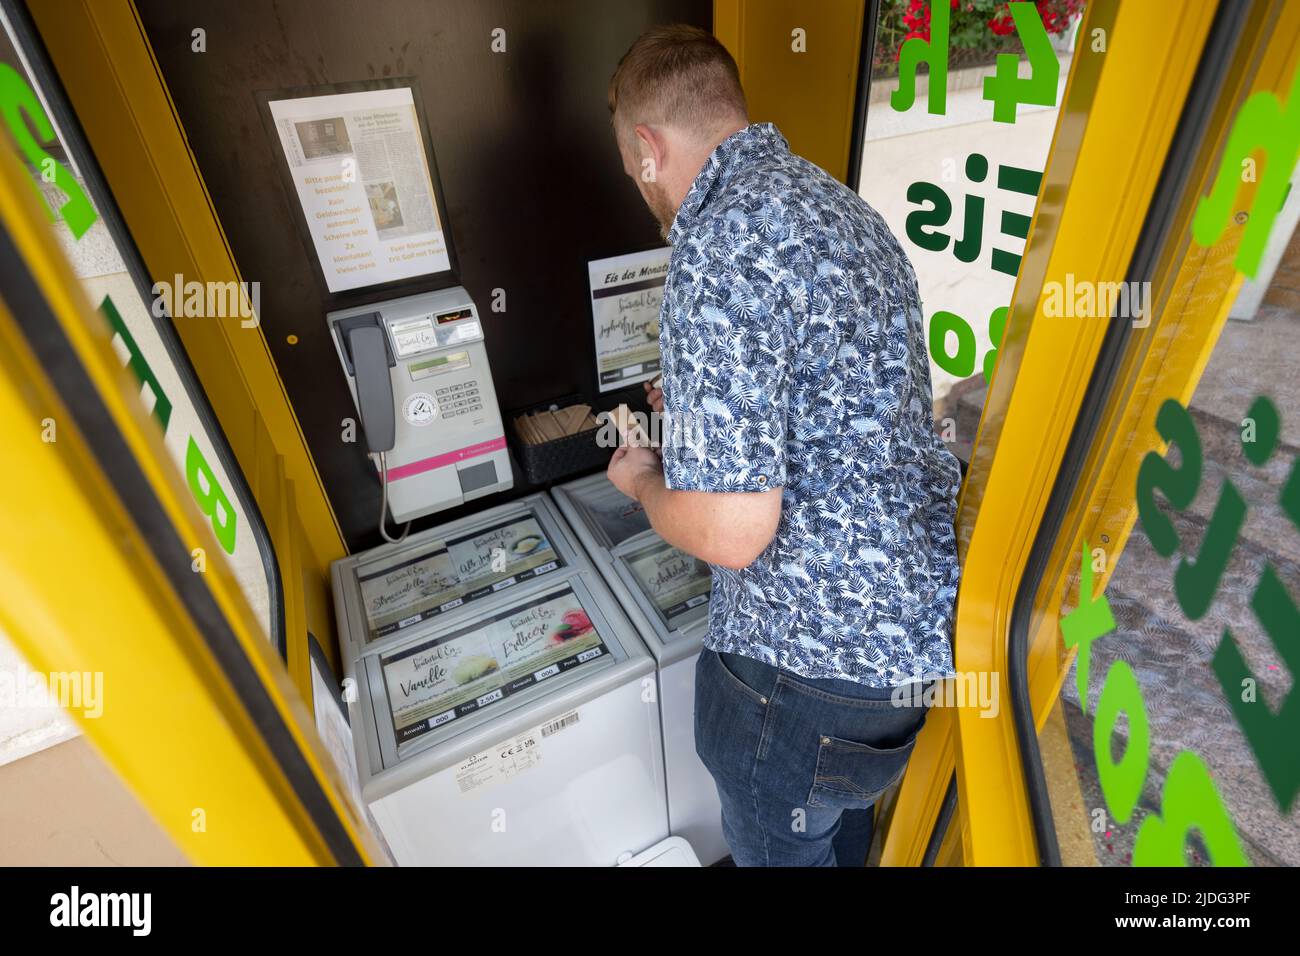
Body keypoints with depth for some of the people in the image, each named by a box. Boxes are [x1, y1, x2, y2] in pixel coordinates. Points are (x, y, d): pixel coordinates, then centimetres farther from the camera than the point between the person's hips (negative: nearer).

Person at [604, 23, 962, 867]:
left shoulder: (720, 250, -25)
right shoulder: (838, 202, 6)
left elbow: (731, 532, -27)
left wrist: (644, 482, -5)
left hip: (814, 658, -8)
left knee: (781, 849, 23)